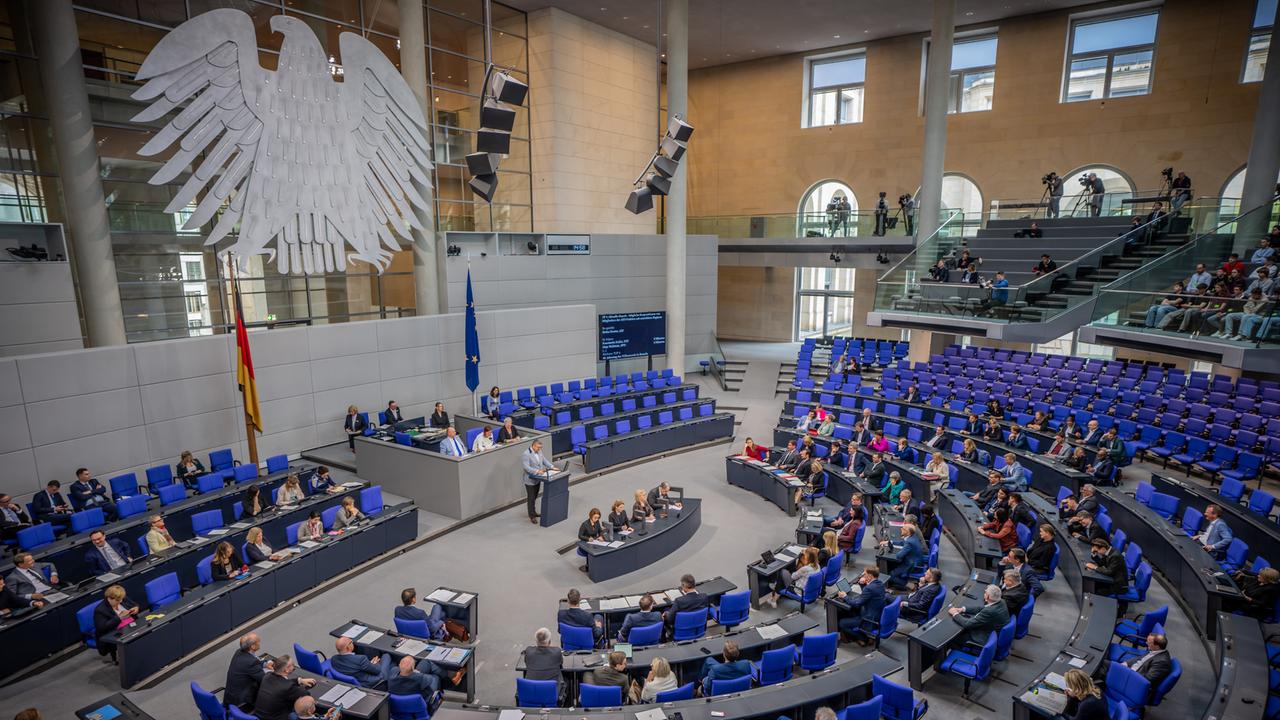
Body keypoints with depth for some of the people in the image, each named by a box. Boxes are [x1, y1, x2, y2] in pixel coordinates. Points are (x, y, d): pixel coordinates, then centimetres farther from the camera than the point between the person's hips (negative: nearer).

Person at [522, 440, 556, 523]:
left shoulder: (539, 451, 3)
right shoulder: (526, 455, -21)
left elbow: (544, 460, 11)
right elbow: (526, 467, -27)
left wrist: (552, 467, -2)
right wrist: (537, 471, -34)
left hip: (538, 479, 7)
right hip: (530, 480, -7)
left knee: (534, 497, 19)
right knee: (531, 498, 2)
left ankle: (533, 512, 34)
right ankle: (532, 516, 12)